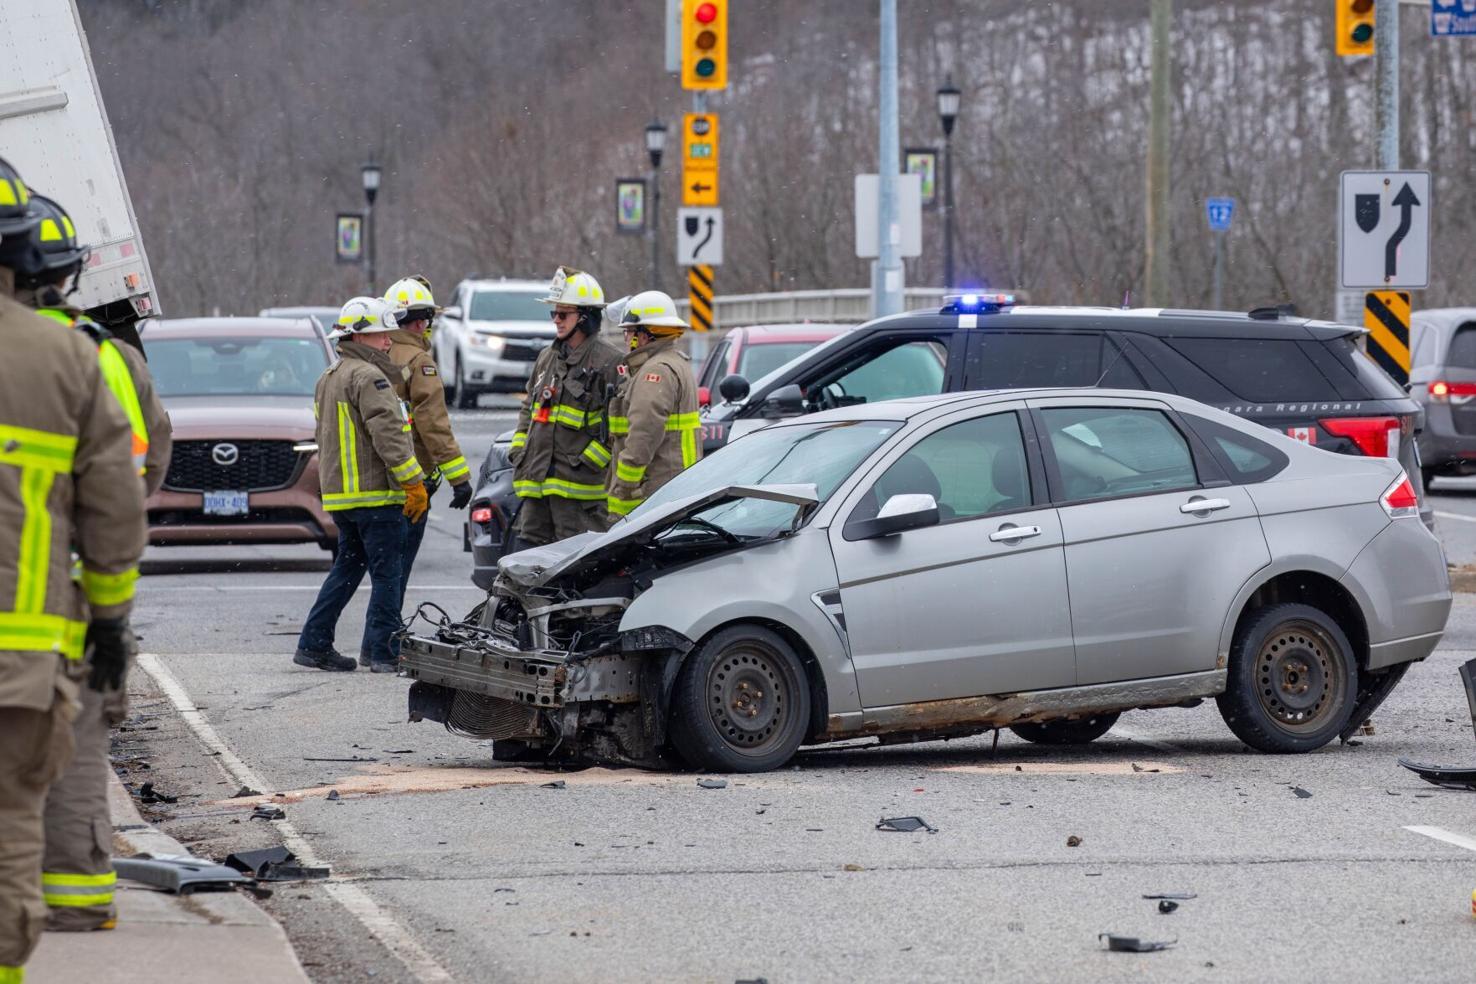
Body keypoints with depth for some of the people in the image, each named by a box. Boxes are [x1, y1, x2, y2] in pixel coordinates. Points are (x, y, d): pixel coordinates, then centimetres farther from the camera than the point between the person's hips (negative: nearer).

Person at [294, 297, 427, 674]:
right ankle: (384, 653, -5)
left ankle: (313, 645, 15)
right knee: (387, 574, -4)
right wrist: (414, 482, -18)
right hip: (375, 492, -9)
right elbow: (388, 434, -20)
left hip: (339, 494, 9)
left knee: (347, 569, 17)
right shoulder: (368, 377, -14)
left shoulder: (328, 378, 18)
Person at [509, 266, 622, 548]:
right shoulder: (547, 358, 18)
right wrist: (518, 451, 15)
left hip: (577, 485, -8)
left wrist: (588, 462, -15)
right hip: (535, 482, 8)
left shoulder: (608, 362, -7)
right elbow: (528, 409, 27)